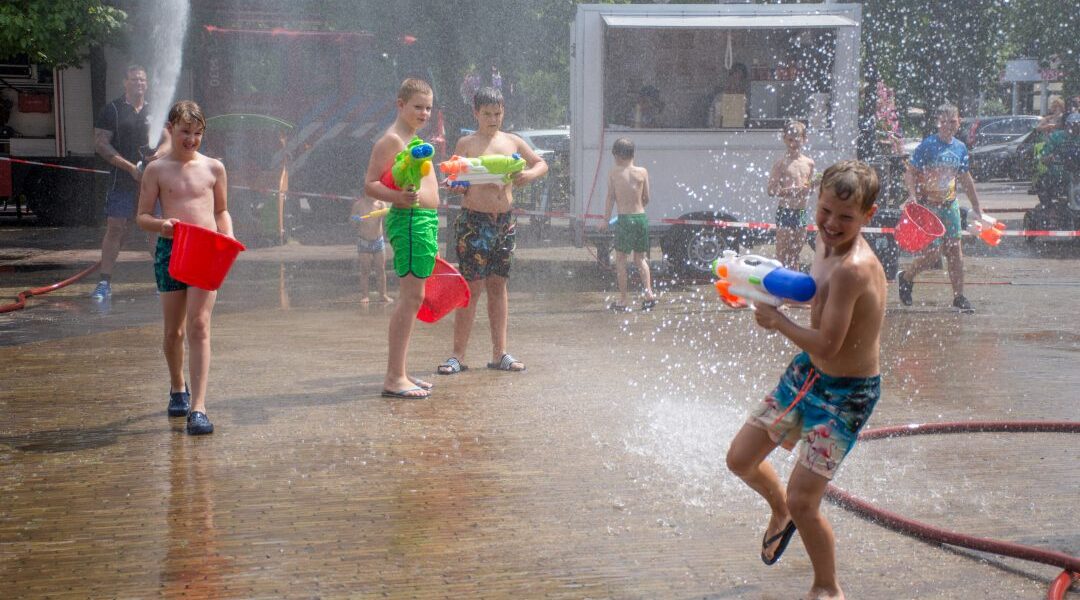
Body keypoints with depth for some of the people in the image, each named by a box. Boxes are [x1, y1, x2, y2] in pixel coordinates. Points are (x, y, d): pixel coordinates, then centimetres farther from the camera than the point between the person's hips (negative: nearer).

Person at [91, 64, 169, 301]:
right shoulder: (112, 110, 3)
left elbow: (168, 142, 11)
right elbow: (101, 143, -4)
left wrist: (158, 154, -14)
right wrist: (130, 167, -13)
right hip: (122, 180, -3)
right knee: (115, 228, -6)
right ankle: (104, 282, -3)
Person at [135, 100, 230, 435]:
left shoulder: (213, 168, 8)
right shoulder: (157, 170, 4)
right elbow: (142, 217, 4)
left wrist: (228, 238, 1)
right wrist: (161, 225, -18)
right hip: (170, 250, 1)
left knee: (199, 326, -12)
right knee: (173, 331, 11)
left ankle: (198, 408, -15)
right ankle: (178, 389, 37)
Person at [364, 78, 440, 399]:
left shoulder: (413, 139, 20)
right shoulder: (391, 140, -10)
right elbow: (370, 185, -18)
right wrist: (401, 197, -31)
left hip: (425, 220, 10)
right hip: (409, 220, -10)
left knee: (411, 299, 12)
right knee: (411, 298, -12)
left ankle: (399, 373, 18)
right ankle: (393, 378, -10)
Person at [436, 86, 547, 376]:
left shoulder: (512, 142, 11)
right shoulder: (466, 143, 0)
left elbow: (541, 164, 19)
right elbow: (457, 182, -2)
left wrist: (528, 174, -3)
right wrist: (454, 185, -26)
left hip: (505, 221, 4)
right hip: (473, 221, -4)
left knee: (498, 286, 9)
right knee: (473, 286, -6)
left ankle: (500, 353, 14)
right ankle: (458, 355, -1)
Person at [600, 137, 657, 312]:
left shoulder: (614, 173, -4)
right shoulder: (642, 172, 2)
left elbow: (611, 198, -3)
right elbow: (646, 199, 7)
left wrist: (605, 220, 4)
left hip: (624, 219, -3)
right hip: (641, 217, 3)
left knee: (620, 260, 7)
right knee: (640, 259, 17)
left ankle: (624, 300, 5)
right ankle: (649, 293, 4)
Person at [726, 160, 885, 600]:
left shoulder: (853, 268, -31)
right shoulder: (826, 241, -4)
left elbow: (827, 345, -31)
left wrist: (777, 321, -16)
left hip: (846, 394, -8)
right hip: (806, 373, 8)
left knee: (802, 500, -6)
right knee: (741, 459, 15)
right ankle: (781, 510, 47)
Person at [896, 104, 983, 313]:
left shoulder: (960, 148, 9)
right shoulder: (927, 145, -10)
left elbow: (966, 178, 20)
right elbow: (909, 173, -12)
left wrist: (977, 207, 21)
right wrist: (913, 195, -29)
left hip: (950, 204, 6)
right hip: (928, 205, -5)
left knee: (955, 251, 2)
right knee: (934, 252, -8)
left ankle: (959, 298, 8)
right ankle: (906, 277, 18)